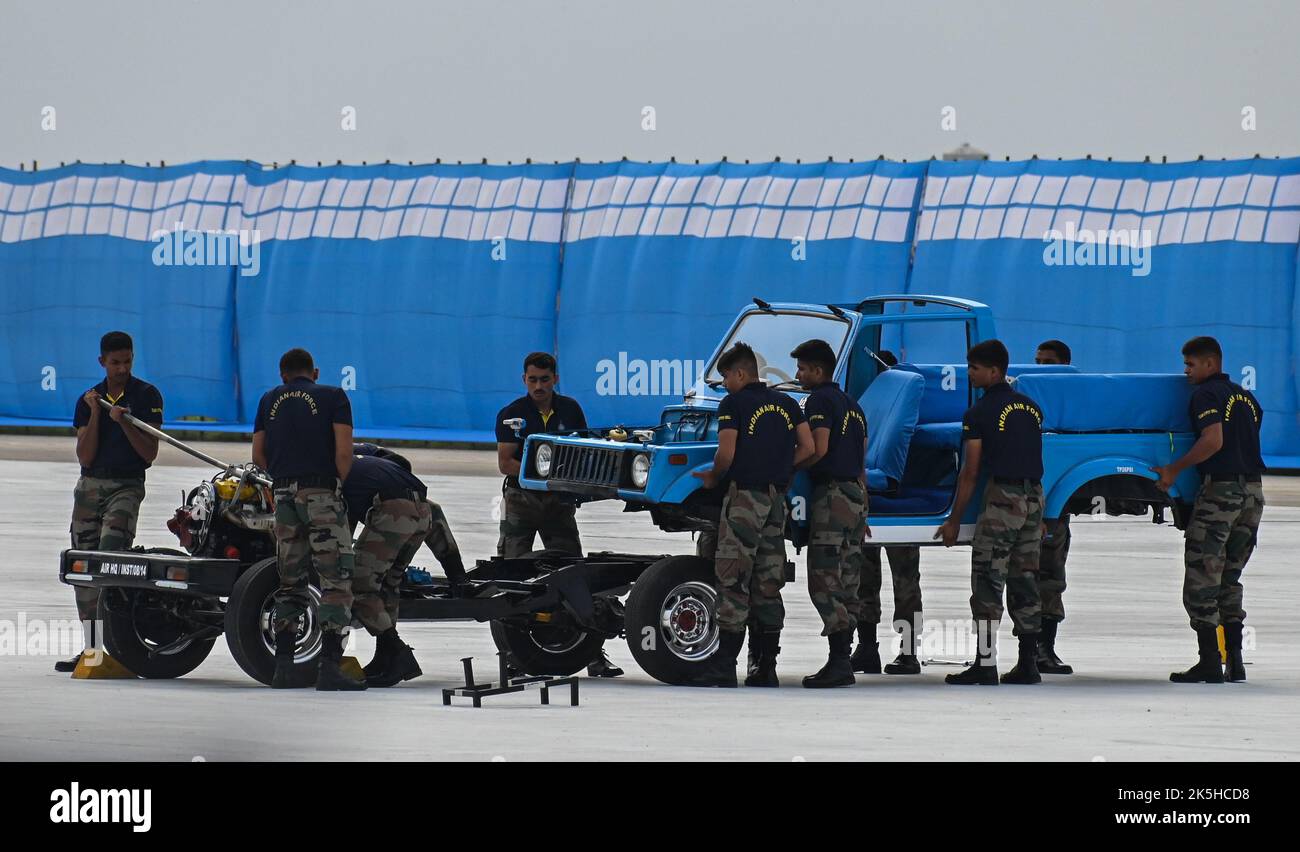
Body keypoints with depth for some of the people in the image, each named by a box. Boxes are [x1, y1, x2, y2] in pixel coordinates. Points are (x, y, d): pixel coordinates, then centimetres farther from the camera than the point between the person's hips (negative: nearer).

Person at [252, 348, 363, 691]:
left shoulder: (270, 400, 16)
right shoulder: (333, 396, 5)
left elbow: (258, 454, 10)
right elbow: (343, 452, -6)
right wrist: (339, 484, 7)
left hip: (284, 495, 4)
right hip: (322, 493, -4)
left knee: (290, 582, 12)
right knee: (337, 580, -5)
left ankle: (283, 667, 6)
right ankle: (329, 668, -15)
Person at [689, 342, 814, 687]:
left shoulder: (734, 403, -7)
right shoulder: (786, 404, 13)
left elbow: (726, 454, -14)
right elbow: (807, 448, 9)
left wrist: (712, 477, 4)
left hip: (745, 495, -7)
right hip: (777, 499, 7)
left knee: (733, 579, -7)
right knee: (768, 582, 9)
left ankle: (724, 664, -12)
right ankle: (767, 668, 8)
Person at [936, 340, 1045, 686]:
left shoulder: (979, 413, -8)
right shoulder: (1030, 407, 13)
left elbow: (970, 473, -7)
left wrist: (954, 521, 0)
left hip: (1003, 498, -7)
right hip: (1034, 496, 7)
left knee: (988, 581, -5)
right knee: (1024, 582, 10)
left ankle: (985, 664, -10)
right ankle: (1028, 664, 8)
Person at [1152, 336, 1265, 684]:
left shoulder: (1206, 394, -6)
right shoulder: (1246, 397, 18)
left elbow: (1213, 441, -20)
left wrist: (1174, 470, -14)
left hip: (1220, 489, -8)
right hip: (1253, 488, 8)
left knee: (1201, 578, -4)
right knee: (1228, 580, 15)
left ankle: (1209, 663, -9)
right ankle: (1235, 661, 10)